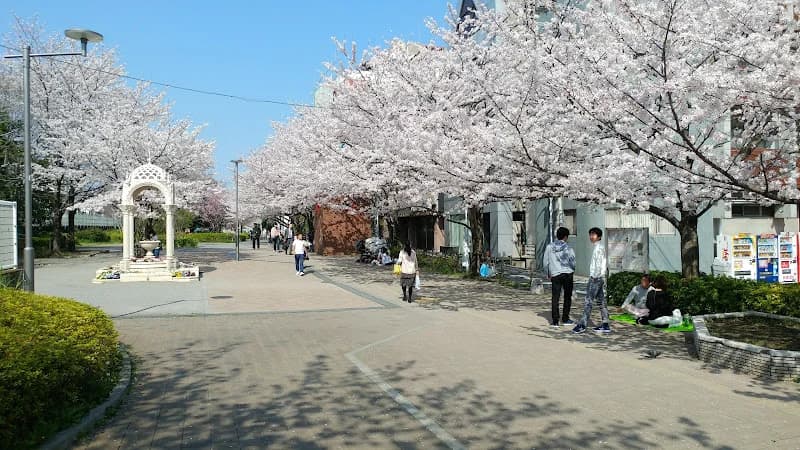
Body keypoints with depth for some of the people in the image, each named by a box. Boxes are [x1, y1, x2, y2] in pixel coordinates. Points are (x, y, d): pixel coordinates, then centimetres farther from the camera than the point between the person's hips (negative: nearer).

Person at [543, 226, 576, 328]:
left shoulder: (549, 247, 1)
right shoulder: (568, 249, -5)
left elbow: (546, 262, 4)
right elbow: (572, 263, -4)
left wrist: (548, 274, 17)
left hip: (555, 275, 1)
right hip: (567, 274, -1)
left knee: (555, 298, 2)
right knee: (567, 297, 13)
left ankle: (555, 321, -2)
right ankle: (565, 319, 18)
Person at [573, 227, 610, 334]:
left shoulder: (598, 247, -11)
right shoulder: (596, 247, 18)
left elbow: (598, 264, -17)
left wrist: (594, 277, -19)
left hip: (596, 277, -10)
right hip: (599, 278, 10)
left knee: (588, 301, -9)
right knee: (601, 301, 9)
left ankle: (582, 325, -9)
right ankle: (605, 325, 10)